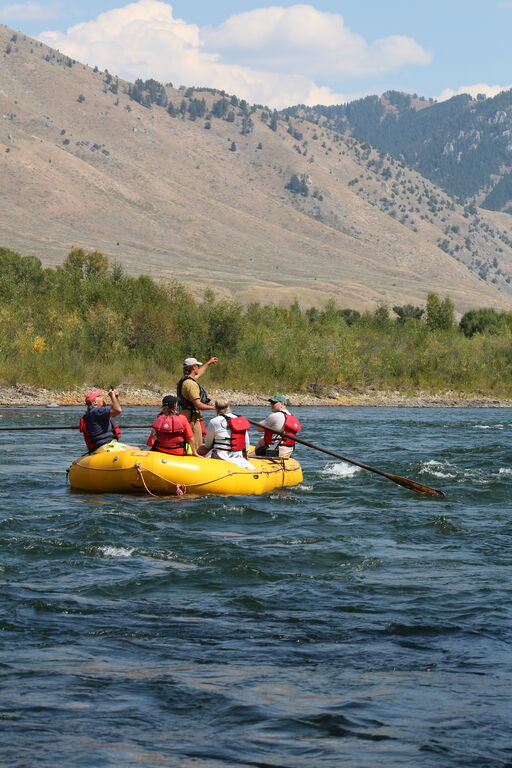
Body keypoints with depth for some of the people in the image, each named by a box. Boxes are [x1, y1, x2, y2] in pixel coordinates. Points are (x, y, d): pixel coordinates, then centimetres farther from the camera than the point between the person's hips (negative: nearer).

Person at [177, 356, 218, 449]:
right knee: (196, 447, -11)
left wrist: (208, 363, 50)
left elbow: (198, 374, 36)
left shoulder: (185, 380, 13)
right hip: (192, 418, -11)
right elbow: (198, 404, -23)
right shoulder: (191, 384, -20)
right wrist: (214, 407, -12)